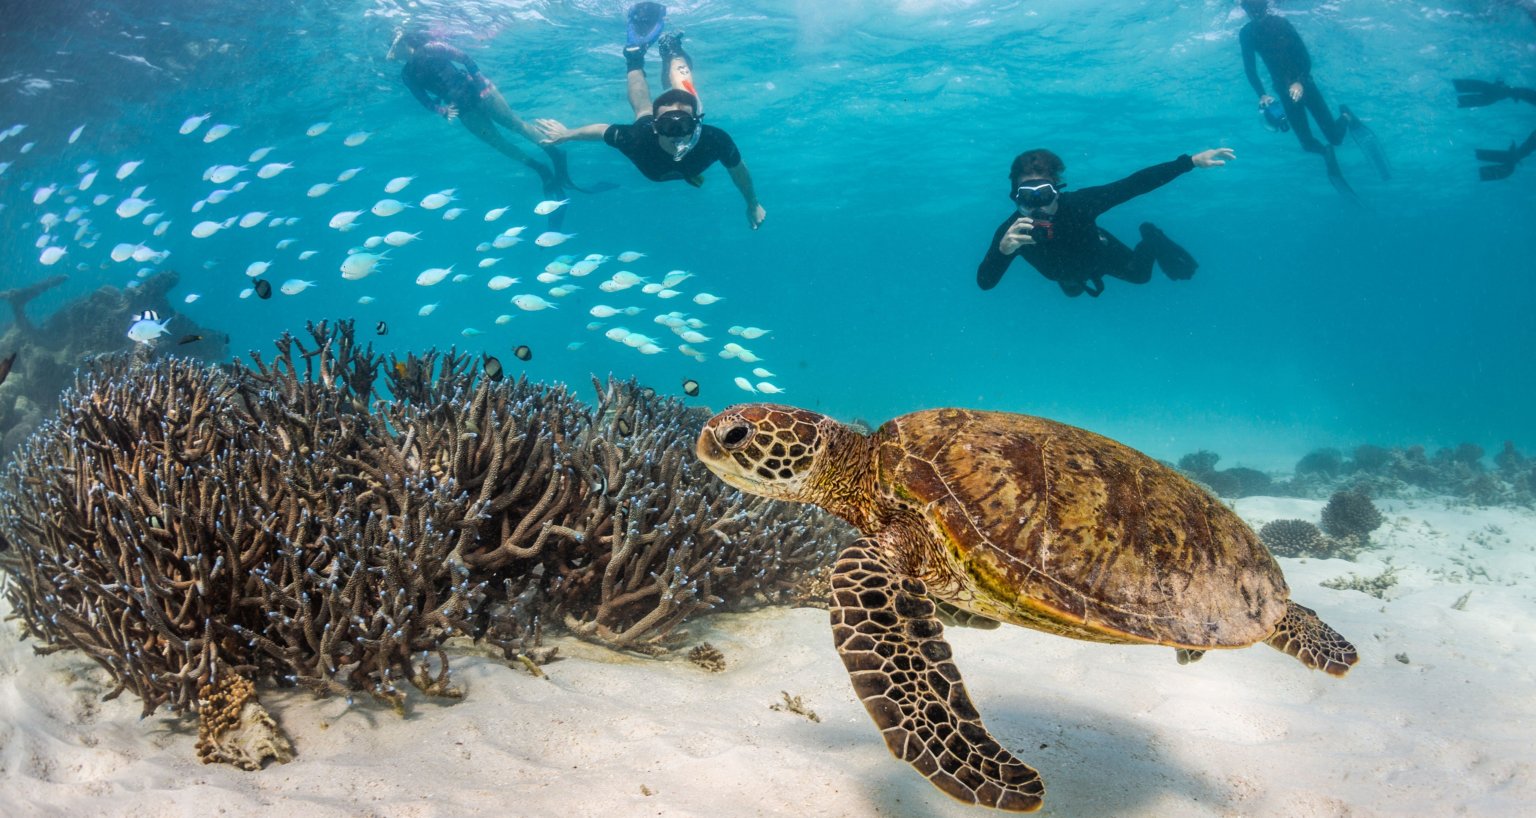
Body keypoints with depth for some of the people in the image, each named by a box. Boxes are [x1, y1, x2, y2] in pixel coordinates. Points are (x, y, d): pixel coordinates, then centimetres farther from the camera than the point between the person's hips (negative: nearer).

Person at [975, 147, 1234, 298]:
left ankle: (1151, 240, 46)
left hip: (1098, 253, -2)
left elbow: (1135, 184, -43)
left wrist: (1193, 161, -47)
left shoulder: (1078, 203, -46)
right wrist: (1003, 250, -72)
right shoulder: (1011, 231, -44)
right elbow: (985, 283, -52)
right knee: (1073, 289, 35)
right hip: (1066, 276, 2)